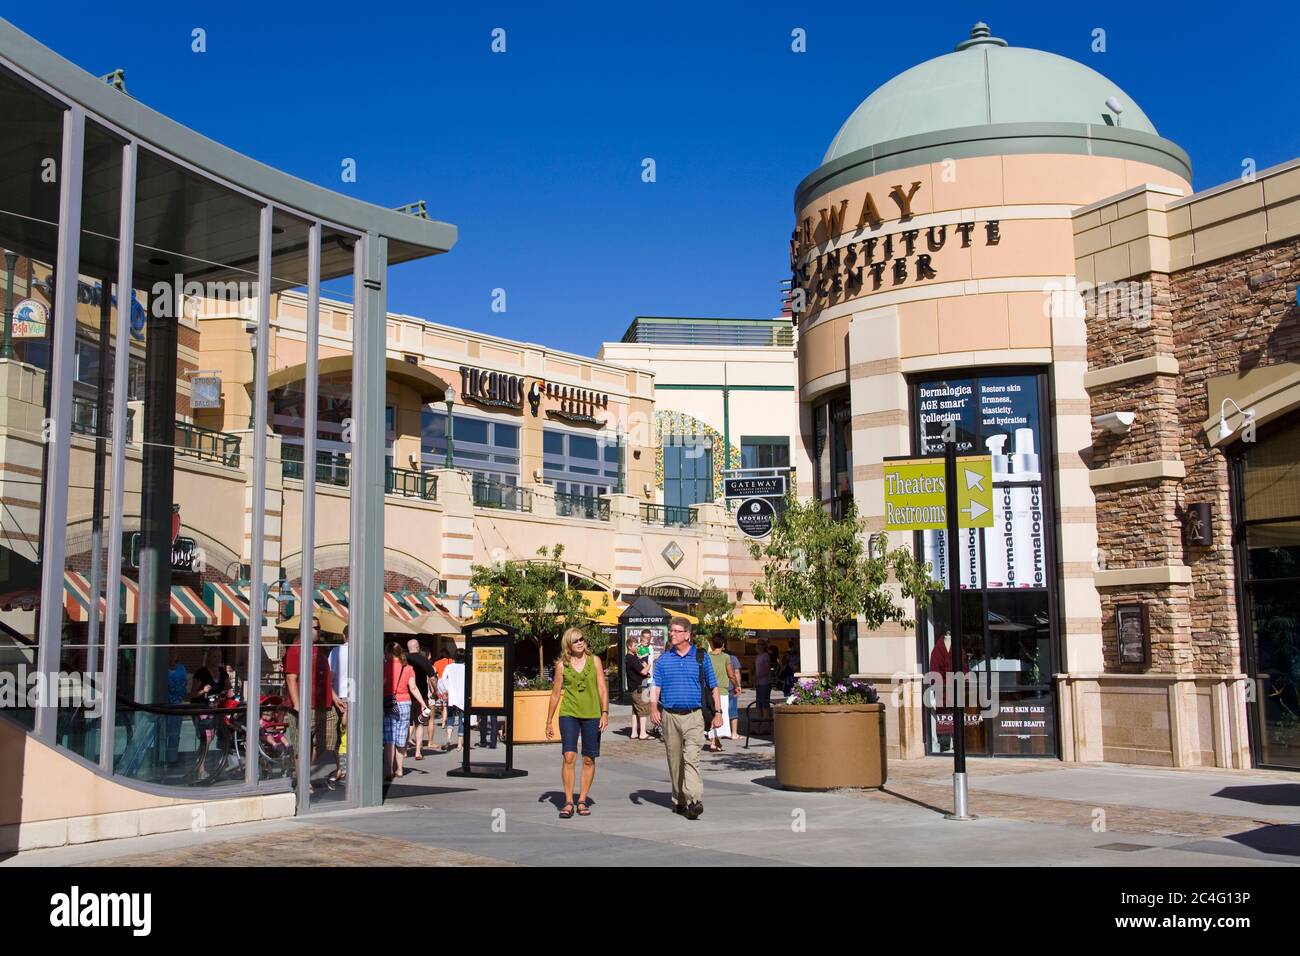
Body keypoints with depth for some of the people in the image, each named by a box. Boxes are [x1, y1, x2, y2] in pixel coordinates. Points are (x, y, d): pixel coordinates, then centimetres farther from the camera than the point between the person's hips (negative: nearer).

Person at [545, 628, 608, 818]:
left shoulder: (594, 660, 6)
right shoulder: (562, 665, 5)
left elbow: (603, 688, 4)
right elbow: (556, 693, 10)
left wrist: (605, 713, -7)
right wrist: (549, 721, 10)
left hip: (592, 715, 1)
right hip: (568, 714, -1)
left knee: (589, 760, 4)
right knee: (568, 756, -13)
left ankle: (582, 801, 15)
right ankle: (568, 802, -7)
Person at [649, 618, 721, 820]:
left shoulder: (701, 657, 5)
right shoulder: (663, 659, 8)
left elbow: (713, 687, 10)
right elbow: (656, 686, 5)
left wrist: (718, 712, 5)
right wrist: (654, 708, -11)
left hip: (693, 715, -3)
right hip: (670, 715, 3)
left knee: (691, 757, -16)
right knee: (675, 760, 9)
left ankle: (695, 801, -23)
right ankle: (679, 800, 20)